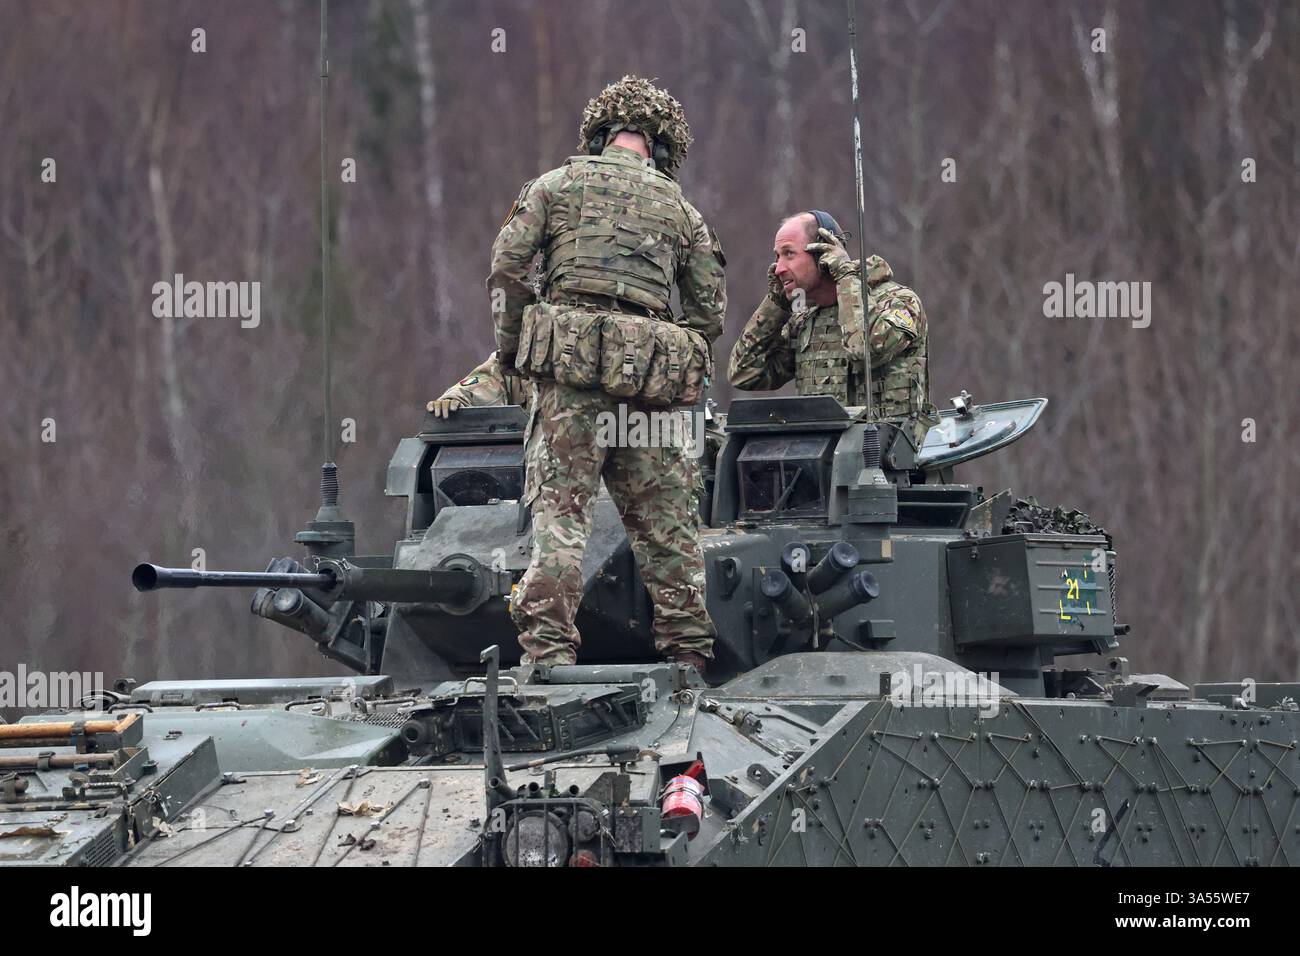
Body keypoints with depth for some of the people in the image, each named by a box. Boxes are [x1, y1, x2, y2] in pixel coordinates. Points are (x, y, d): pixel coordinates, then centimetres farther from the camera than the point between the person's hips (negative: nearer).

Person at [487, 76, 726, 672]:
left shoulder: (556, 185, 11)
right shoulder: (680, 209, 18)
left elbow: (506, 269, 3)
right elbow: (711, 308, 16)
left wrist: (510, 347, 11)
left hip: (569, 374, -2)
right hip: (648, 382, 2)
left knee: (560, 510, -6)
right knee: (665, 521, 10)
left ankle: (548, 648, -17)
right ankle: (688, 650, 12)